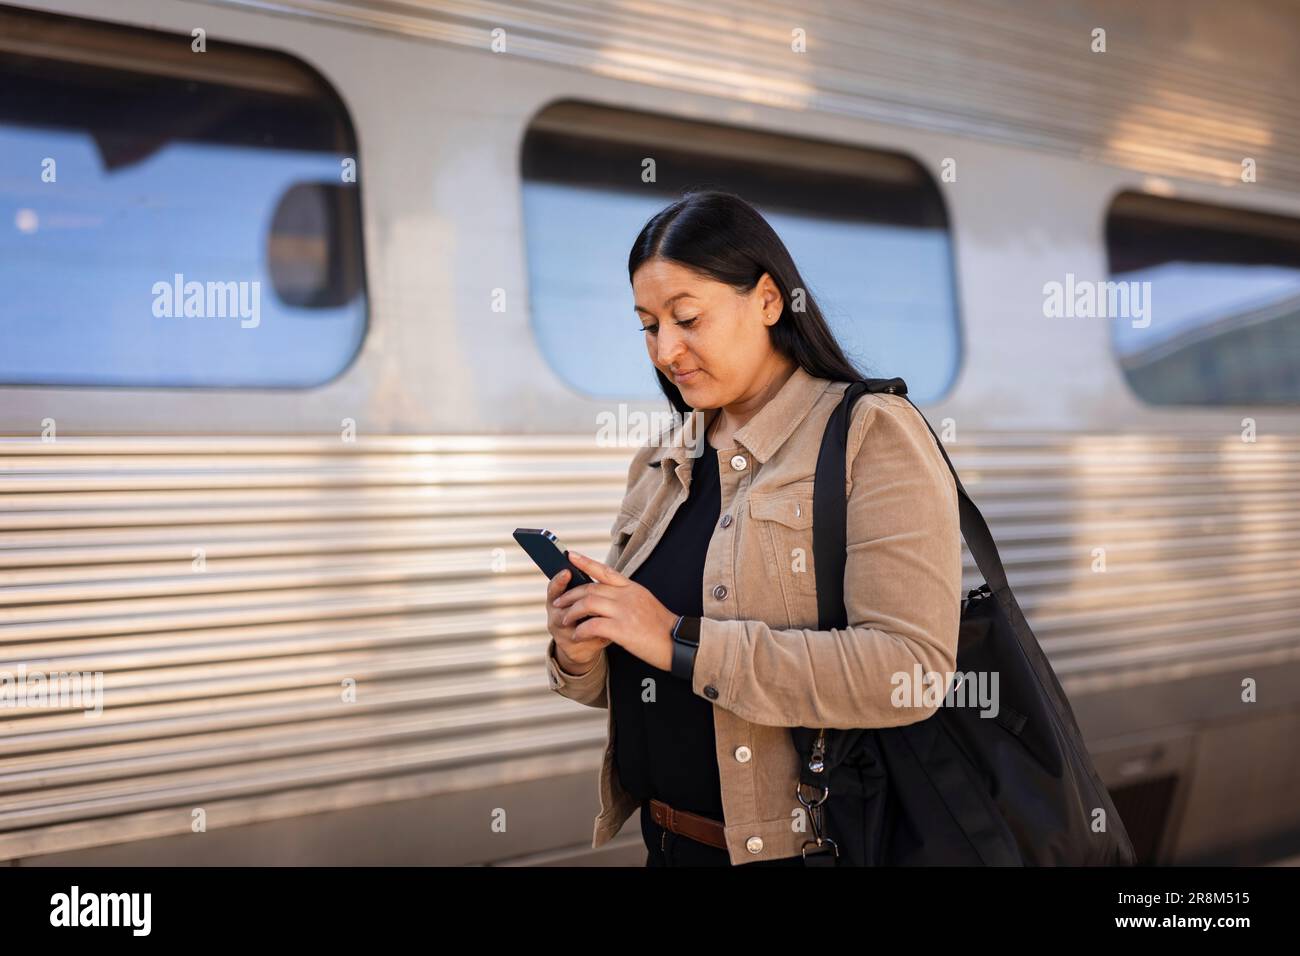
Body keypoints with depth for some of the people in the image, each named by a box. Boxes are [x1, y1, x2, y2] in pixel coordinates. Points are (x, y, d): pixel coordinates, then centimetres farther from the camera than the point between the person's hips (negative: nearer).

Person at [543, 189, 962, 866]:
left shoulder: (871, 436, -11)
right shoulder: (659, 465, 8)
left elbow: (912, 669, -23)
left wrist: (683, 641, -24)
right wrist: (579, 655, -9)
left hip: (807, 847, -5)